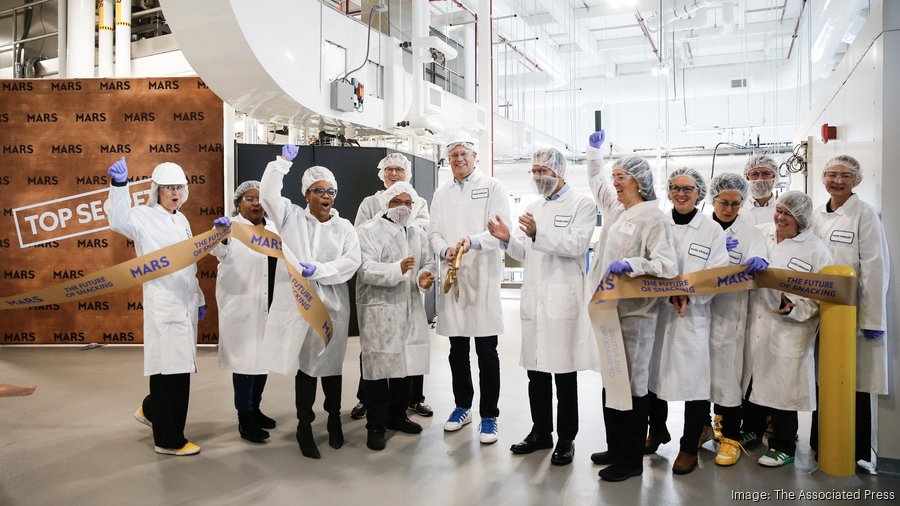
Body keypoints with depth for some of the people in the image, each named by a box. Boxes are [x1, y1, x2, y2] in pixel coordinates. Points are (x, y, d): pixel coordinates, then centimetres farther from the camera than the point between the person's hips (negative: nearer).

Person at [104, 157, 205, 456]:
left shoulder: (182, 220, 14)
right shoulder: (144, 217, -7)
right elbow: (119, 221, -30)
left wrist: (199, 298, 21)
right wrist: (119, 185, -44)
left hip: (186, 303, 8)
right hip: (164, 305, -8)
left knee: (180, 366, 17)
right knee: (171, 368, -3)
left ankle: (151, 410, 42)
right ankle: (169, 440, 10)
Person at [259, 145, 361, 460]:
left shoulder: (344, 228, 5)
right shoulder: (292, 217, 5)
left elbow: (351, 262, -8)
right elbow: (268, 194, -8)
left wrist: (317, 270, -18)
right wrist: (283, 161, -8)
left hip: (332, 306, 1)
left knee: (331, 364, 14)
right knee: (304, 366, 6)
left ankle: (334, 419, 34)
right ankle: (305, 425, 22)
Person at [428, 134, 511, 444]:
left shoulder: (493, 188, 2)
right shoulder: (441, 194, 16)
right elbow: (434, 232, 9)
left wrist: (472, 241, -25)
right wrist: (445, 250, -13)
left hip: (483, 279, -4)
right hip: (451, 278, 4)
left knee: (487, 352, 0)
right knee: (457, 350, 13)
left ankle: (489, 415, 12)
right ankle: (462, 406, 29)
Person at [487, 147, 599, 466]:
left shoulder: (582, 204, -1)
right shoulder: (533, 208, 17)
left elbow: (576, 245, -15)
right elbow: (525, 253, 15)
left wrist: (539, 234, -28)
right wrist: (508, 239, -6)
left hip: (563, 299, -6)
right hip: (534, 299, 6)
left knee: (564, 371, 2)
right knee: (536, 370, 12)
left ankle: (566, 439, 15)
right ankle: (540, 432, 26)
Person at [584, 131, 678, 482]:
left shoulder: (653, 217, -11)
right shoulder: (615, 207, 12)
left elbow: (667, 265, -18)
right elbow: (595, 183, 33)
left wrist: (630, 264, -29)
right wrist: (594, 151, 33)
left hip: (633, 312, -8)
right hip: (609, 308, 8)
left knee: (632, 385, 2)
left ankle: (632, 460, 15)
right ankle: (615, 448, 30)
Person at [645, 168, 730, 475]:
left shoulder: (712, 230, 2)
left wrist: (689, 294, -18)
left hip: (694, 315, -2)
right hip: (656, 309, 2)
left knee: (694, 377, -1)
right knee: (654, 372, 11)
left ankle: (690, 447, 16)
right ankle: (657, 430, 35)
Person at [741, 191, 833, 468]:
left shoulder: (816, 249, -6)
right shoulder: (760, 234, 3)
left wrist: (793, 308, -23)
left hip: (788, 330, -4)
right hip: (755, 323, 4)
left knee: (782, 385, 5)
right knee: (752, 379, 16)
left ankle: (784, 446, 25)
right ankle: (752, 430, 38)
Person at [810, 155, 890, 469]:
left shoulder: (865, 216, -8)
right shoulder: (816, 216, 9)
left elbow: (876, 270, -12)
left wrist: (873, 320, -15)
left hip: (852, 314, -5)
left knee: (854, 384, 4)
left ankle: (856, 453, 19)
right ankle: (821, 445, 27)